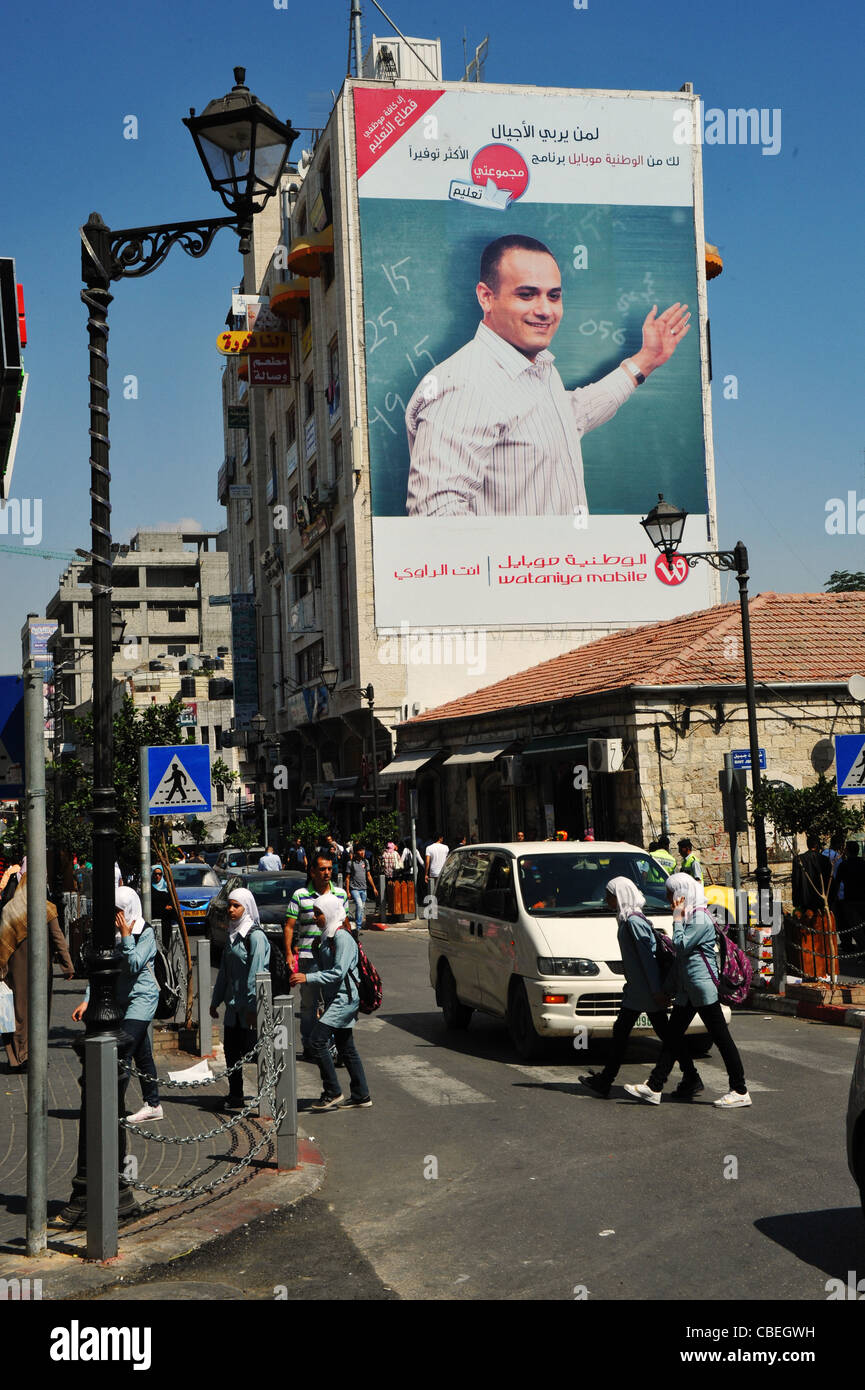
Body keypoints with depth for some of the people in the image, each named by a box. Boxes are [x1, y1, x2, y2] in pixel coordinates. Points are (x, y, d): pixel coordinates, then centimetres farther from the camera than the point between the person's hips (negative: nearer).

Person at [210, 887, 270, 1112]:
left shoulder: (255, 936, -13)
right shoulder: (232, 935, 14)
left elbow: (256, 973, -18)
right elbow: (224, 971, 20)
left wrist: (252, 1006, -21)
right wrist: (215, 1000, 19)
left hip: (250, 1005, -8)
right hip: (234, 1004, 8)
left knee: (253, 1050, -4)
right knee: (231, 1050, 10)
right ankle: (235, 1097, 20)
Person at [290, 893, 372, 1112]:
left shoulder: (342, 938, -15)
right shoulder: (327, 938, 15)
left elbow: (338, 972, -22)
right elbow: (322, 969, 20)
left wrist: (308, 978, -21)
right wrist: (301, 976, 3)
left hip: (344, 999, -10)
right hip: (335, 1000, 10)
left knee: (317, 1040, -14)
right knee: (346, 1049, 12)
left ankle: (332, 1092, -7)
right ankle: (361, 1096, 18)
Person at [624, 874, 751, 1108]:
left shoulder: (701, 919, -15)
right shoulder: (690, 917, 14)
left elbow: (681, 945, -18)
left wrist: (677, 919, -12)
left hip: (704, 988, -10)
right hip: (687, 991, 10)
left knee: (721, 1039, -3)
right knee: (672, 1037, 10)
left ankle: (740, 1092, 3)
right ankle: (654, 1088, 13)